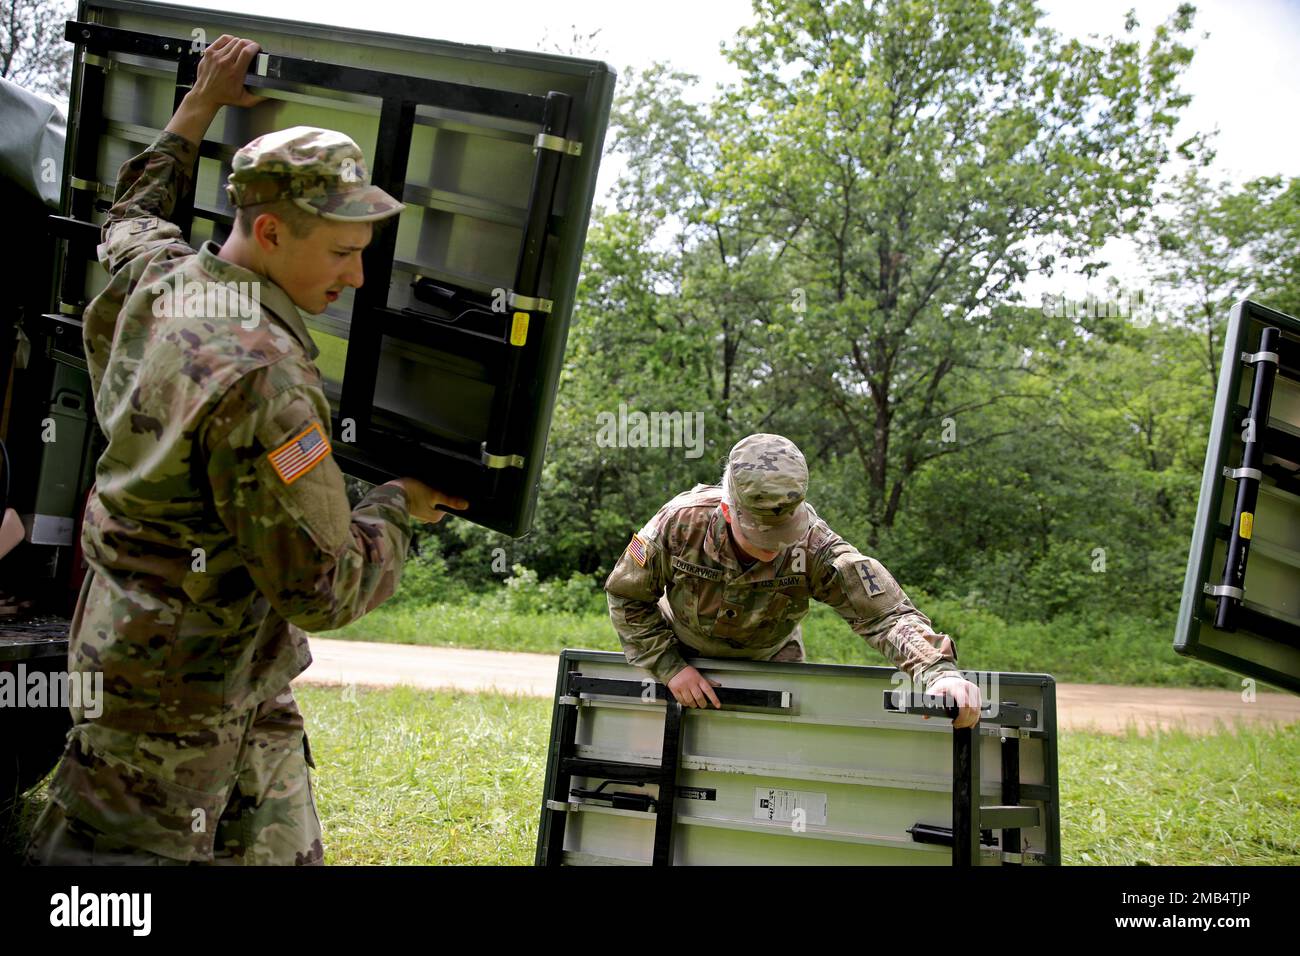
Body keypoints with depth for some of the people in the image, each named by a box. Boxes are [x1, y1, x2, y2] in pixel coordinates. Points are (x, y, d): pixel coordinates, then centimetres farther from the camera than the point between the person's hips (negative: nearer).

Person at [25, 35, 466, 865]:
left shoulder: (151, 278, -1)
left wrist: (200, 107, 32)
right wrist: (402, 507, -7)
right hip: (182, 708, -9)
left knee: (280, 849, 17)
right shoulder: (265, 379, -29)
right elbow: (324, 589, -24)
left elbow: (134, 215, 28)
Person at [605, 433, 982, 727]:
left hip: (771, 660, 0)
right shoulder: (680, 524, -35)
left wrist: (938, 671, -58)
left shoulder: (814, 547, -36)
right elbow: (626, 595, -19)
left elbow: (887, 612, -41)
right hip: (683, 654, 0)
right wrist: (669, 667, -25)